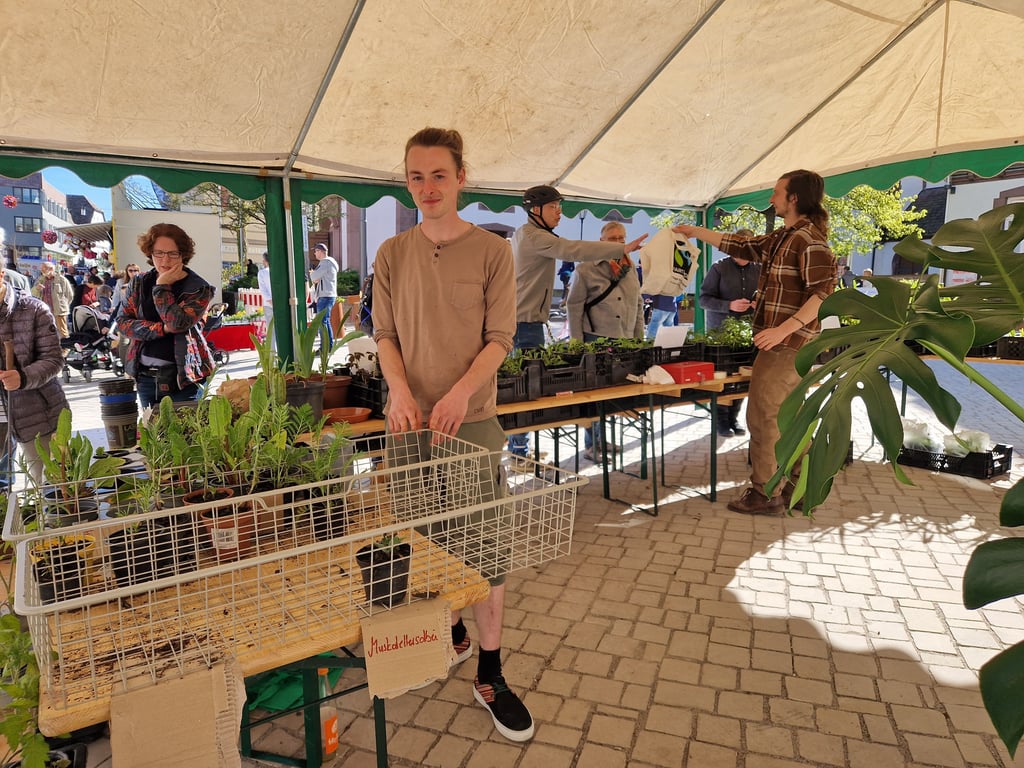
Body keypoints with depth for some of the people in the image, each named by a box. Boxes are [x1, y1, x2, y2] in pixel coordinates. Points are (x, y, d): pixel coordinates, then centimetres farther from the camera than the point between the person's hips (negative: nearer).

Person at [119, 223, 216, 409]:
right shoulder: (139, 284, 10)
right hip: (145, 375, 5)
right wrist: (161, 329, -13)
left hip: (182, 377, -4)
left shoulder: (198, 288, -5)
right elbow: (123, 323, 1)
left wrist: (161, 287, -12)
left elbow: (177, 322, -18)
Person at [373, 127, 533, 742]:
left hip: (472, 418, -2)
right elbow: (385, 334, 6)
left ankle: (490, 675, 17)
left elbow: (501, 338, -5)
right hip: (410, 418, 3)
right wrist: (401, 390, -13)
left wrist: (461, 391, -21)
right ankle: (451, 632, 38)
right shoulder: (393, 255, 6)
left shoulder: (492, 252, -2)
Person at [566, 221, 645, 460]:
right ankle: (591, 444, 12)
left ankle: (602, 438, 22)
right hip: (596, 339, -5)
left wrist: (639, 338, 14)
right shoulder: (587, 269, -5)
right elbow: (574, 307, -5)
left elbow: (638, 304, 19)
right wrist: (577, 344, -8)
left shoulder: (631, 268, 13)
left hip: (626, 341, 5)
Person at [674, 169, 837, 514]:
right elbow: (740, 245, 25)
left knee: (763, 416, -5)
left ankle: (764, 493, 5)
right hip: (783, 343, 10)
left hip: (787, 344, -10)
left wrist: (783, 328, -29)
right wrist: (696, 231, 25)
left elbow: (824, 292, -22)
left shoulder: (809, 238, -14)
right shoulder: (780, 238, 14)